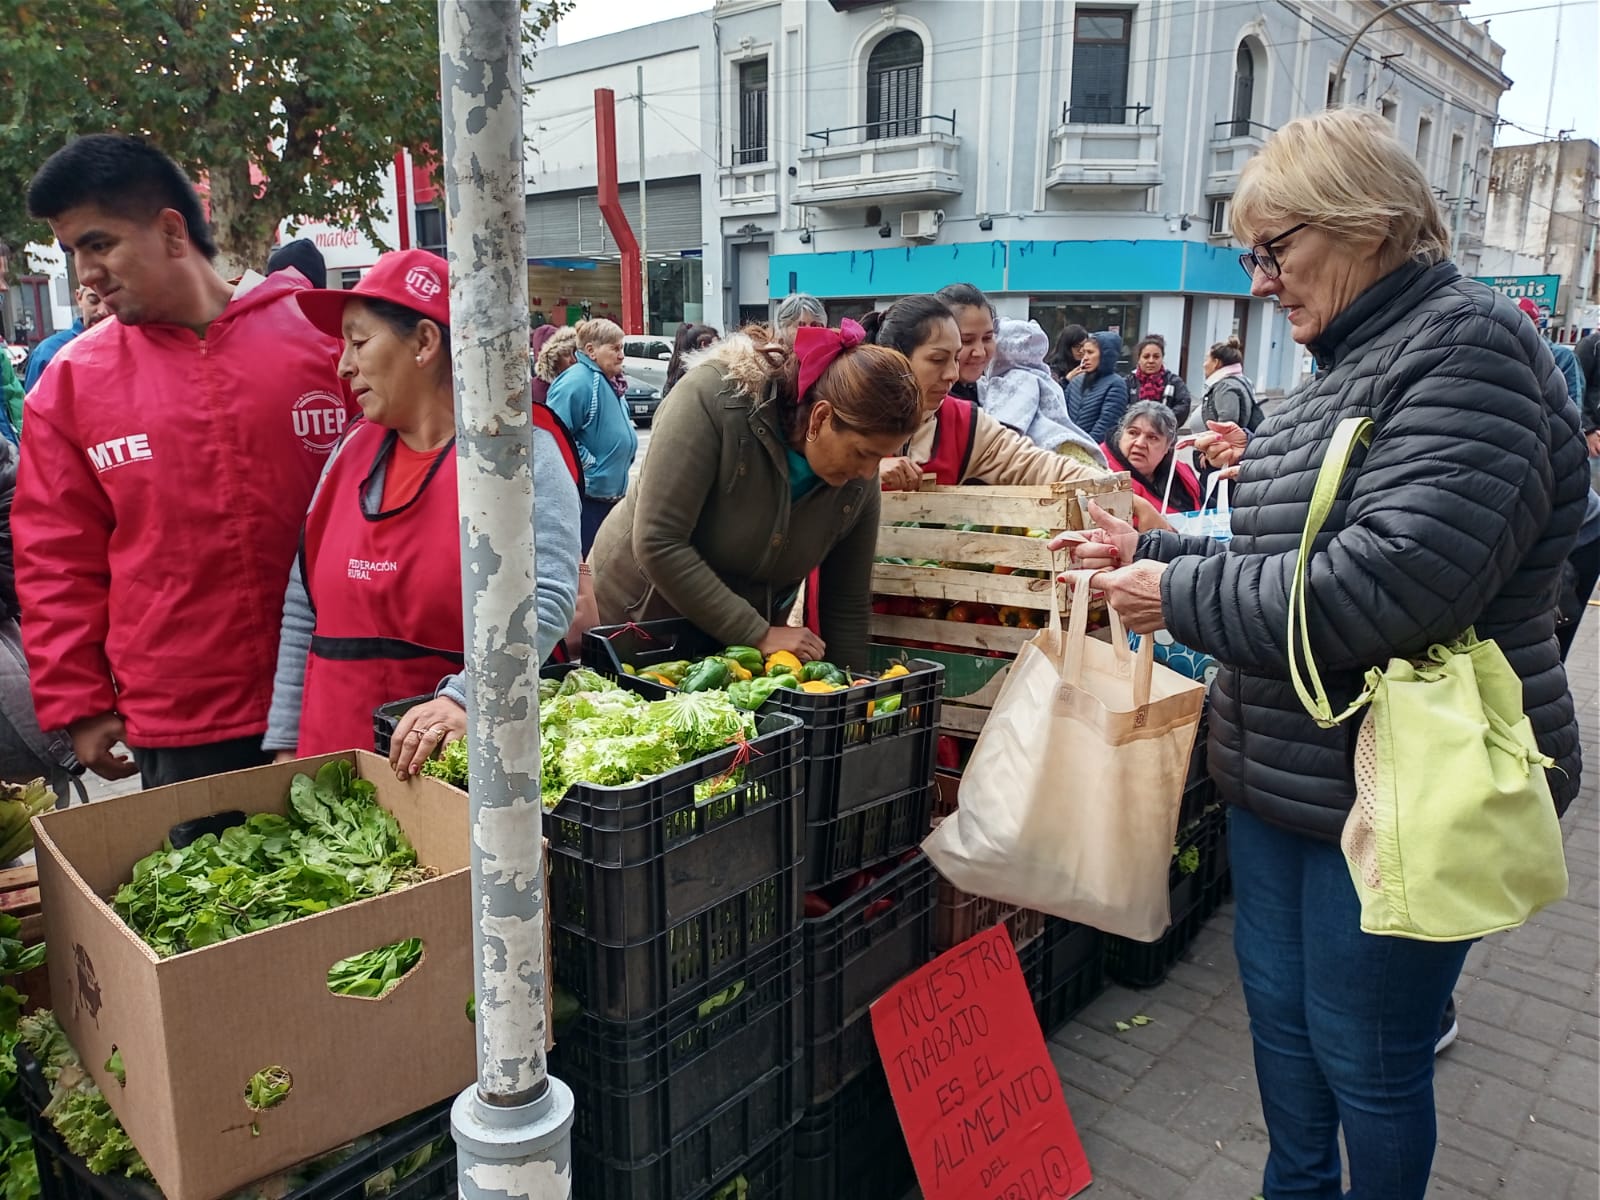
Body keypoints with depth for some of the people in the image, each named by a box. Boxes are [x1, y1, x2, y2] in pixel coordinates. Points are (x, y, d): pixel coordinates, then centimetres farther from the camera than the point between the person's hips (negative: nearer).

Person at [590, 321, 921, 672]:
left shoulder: (859, 480, -13)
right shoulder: (716, 397, -27)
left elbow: (848, 607, -4)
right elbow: (658, 543, -29)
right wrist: (759, 635, -26)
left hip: (742, 645, 4)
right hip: (635, 618, -3)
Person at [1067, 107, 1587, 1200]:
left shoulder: (1471, 345, -18)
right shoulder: (1350, 366, 11)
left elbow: (1383, 589, -30)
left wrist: (1179, 598, -19)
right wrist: (1154, 551, 5)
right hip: (1286, 773, 9)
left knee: (1367, 1061, 9)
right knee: (1279, 1009, 22)